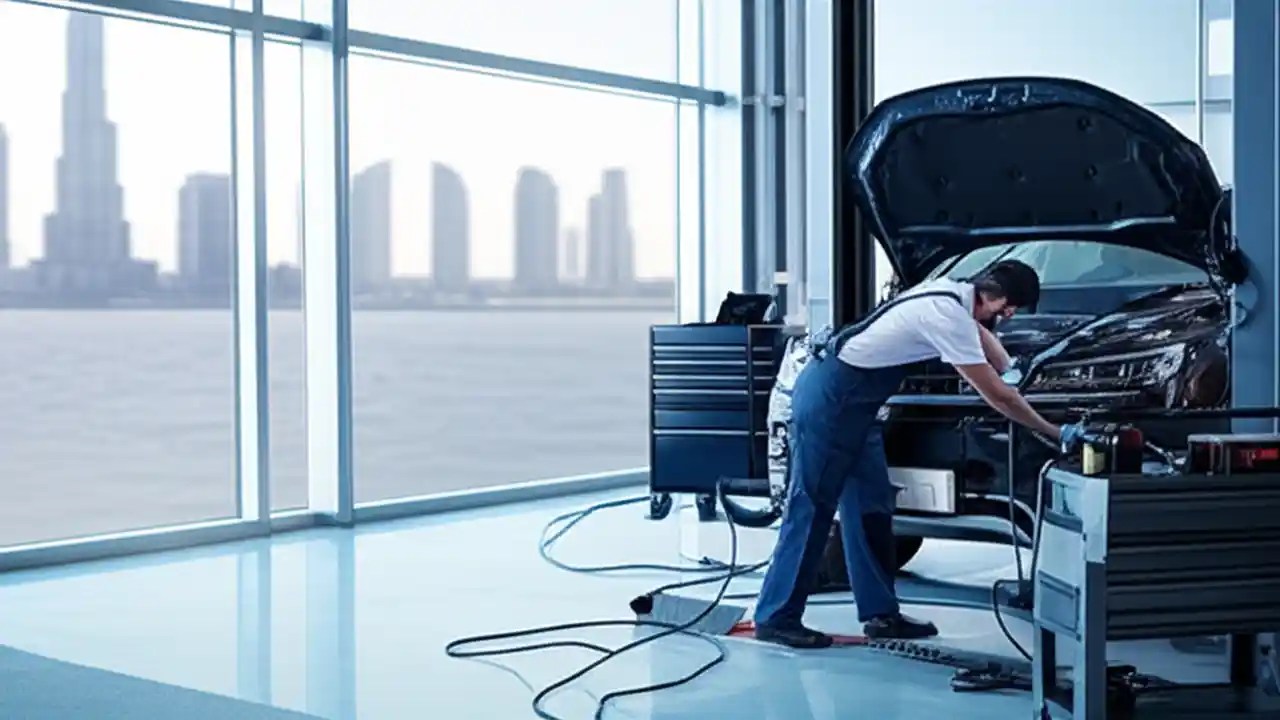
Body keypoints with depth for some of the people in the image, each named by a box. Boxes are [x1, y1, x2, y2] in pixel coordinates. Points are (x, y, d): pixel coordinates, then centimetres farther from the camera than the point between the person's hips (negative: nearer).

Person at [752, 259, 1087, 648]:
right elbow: (997, 397, -18)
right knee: (811, 507, -5)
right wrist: (1056, 433, -9)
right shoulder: (948, 317, -23)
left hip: (852, 401, 10)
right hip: (829, 397, -10)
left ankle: (881, 612, 16)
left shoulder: (954, 292, 5)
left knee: (870, 504, 10)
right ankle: (776, 617, 1)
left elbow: (981, 332, 30)